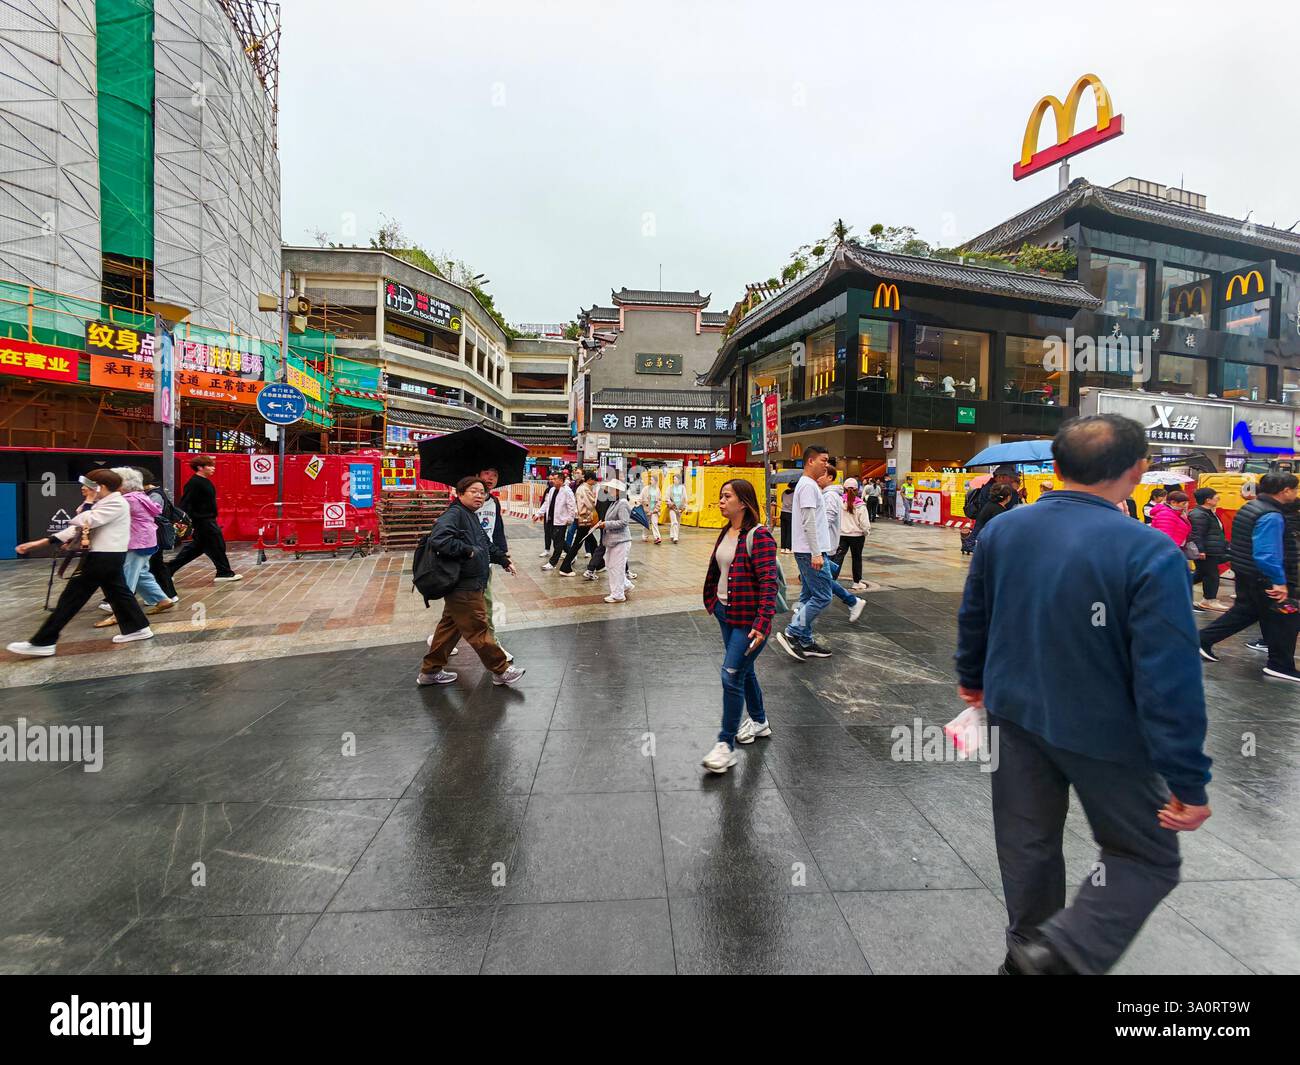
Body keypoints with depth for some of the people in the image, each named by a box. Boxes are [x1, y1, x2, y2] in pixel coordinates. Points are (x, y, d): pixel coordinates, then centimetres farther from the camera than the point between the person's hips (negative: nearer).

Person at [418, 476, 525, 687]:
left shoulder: (471, 517, 16)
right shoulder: (454, 514, -17)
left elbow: (486, 544, 29)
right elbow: (438, 539, -34)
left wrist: (503, 560, 32)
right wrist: (468, 550, -24)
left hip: (468, 585, 11)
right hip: (463, 588, -11)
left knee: (450, 626, 19)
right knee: (478, 630, 2)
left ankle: (430, 671, 31)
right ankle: (501, 671, 14)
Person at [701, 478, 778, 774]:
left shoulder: (758, 536, -19)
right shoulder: (726, 533, 7)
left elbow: (768, 583, -23)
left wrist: (762, 624, -28)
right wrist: (713, 602, 16)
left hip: (748, 620, -9)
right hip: (726, 613, 9)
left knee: (732, 676, -6)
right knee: (744, 671, 21)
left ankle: (726, 744, 7)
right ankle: (759, 721, 42)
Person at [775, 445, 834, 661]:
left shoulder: (807, 484, 18)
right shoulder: (808, 486, -15)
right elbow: (809, 522, -22)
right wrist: (816, 553, -23)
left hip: (806, 552, 11)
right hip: (811, 551, -11)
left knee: (808, 597, 13)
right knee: (822, 597, -7)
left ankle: (805, 643, 19)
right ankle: (792, 633, -3)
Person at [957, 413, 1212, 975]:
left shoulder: (1000, 530, -6)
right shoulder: (1150, 554, -22)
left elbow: (973, 616, 7)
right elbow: (1170, 679, -22)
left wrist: (972, 678, 23)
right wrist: (1188, 781, -12)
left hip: (1014, 714, 6)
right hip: (1103, 734, -5)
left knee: (1027, 844, 22)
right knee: (1147, 858, 18)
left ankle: (1027, 948, 41)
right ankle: (1062, 952, 5)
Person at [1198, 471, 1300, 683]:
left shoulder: (1250, 507, 8)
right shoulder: (1271, 516, -22)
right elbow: (1267, 554, -30)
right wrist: (1280, 582, -30)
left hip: (1246, 574, 9)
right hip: (1264, 579, -9)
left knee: (1244, 612, 19)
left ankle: (1203, 639, 17)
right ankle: (1280, 666, 15)